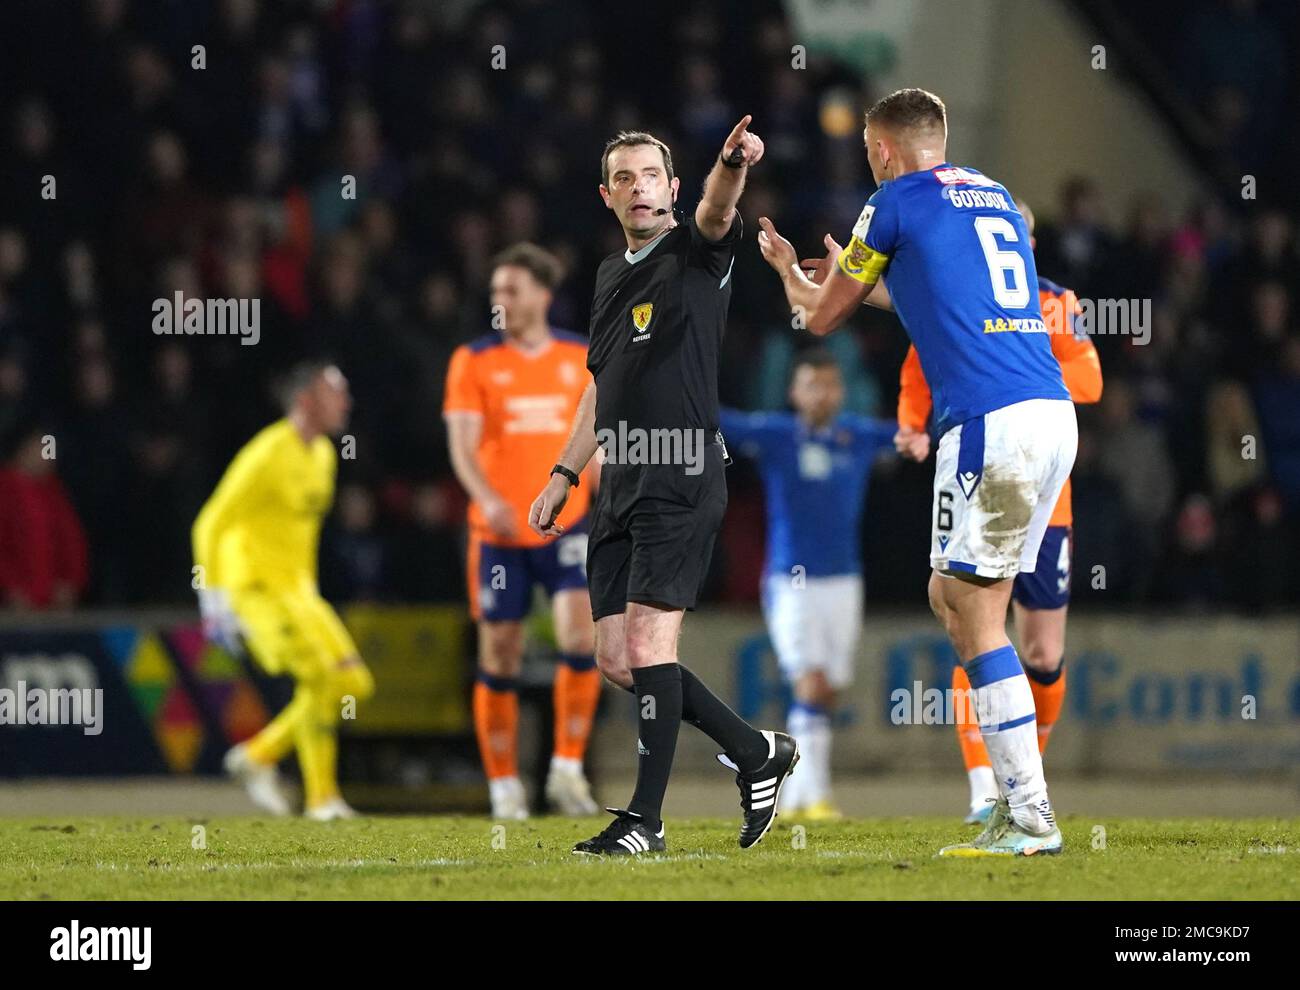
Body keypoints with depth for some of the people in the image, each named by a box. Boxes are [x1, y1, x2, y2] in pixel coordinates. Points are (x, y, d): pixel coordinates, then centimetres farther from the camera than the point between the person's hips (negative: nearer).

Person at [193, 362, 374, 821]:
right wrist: (214, 600, -18)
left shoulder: (323, 454, 12)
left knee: (353, 683, 2)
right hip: (256, 587, -9)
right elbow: (210, 524, -16)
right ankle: (322, 797, -10)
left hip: (295, 587, 9)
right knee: (321, 676, -18)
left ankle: (258, 755, 13)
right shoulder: (269, 454, -16)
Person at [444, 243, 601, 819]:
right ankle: (503, 786, 13)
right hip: (498, 532, -1)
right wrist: (488, 498, -26)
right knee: (499, 657, 2)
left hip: (566, 524, 1)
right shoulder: (473, 361, -1)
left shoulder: (580, 358, 6)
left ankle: (567, 768, -4)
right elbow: (462, 444, -9)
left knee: (580, 636, -17)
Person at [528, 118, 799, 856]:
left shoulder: (697, 253, -3)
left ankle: (646, 820, -8)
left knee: (648, 643, -13)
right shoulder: (612, 274, 19)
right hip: (619, 486, 8)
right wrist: (564, 475, 25)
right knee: (617, 659, 6)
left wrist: (733, 164, -49)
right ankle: (757, 752, 22)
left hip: (681, 482, -8)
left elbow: (717, 213, -28)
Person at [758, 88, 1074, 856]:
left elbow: (821, 317, 14)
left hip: (989, 421, -8)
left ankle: (1030, 816, -9)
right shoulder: (996, 198, 22)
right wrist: (860, 278, 53)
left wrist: (787, 269, 36)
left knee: (977, 617, -4)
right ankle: (1019, 794, 10)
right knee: (954, 598, 15)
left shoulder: (899, 201, 1)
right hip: (1054, 417, 8)